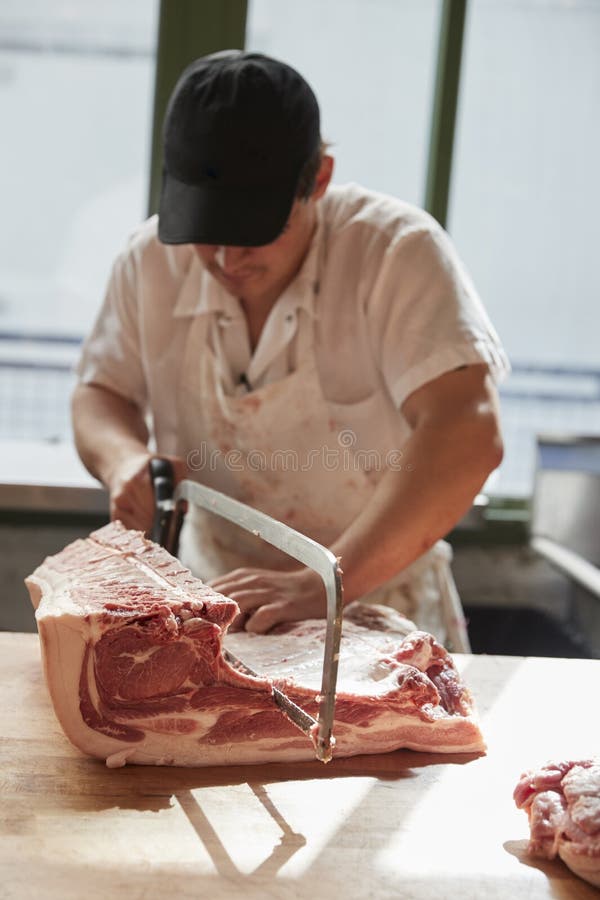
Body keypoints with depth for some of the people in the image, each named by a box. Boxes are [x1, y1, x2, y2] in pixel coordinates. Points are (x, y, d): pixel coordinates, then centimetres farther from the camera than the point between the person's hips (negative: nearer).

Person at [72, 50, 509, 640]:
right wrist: (124, 459, -15)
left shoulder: (397, 251, -20)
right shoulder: (151, 261, -6)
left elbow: (467, 434, -31)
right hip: (214, 596, 4)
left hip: (377, 605, -3)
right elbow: (101, 392, 8)